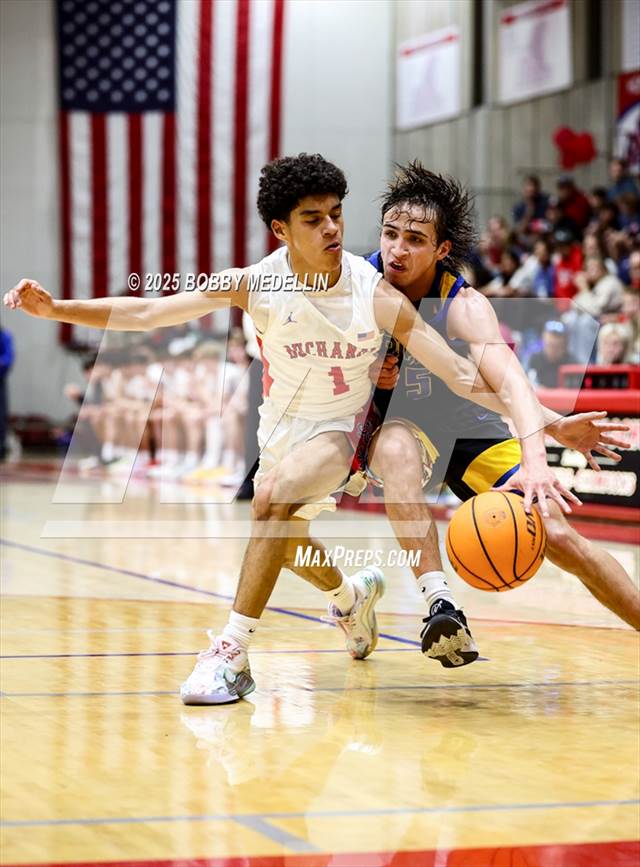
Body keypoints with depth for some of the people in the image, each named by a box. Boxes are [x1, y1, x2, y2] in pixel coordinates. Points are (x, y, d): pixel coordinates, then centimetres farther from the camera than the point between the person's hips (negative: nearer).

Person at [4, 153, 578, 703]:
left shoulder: (374, 294, -26)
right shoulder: (256, 285, -20)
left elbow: (464, 375, -28)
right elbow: (148, 312, -17)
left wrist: (534, 453, -38)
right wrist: (54, 309, -30)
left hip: (343, 429, -5)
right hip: (282, 426, 5)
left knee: (277, 493, -33)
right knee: (285, 536, 24)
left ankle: (233, 652, -26)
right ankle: (352, 595, 59)